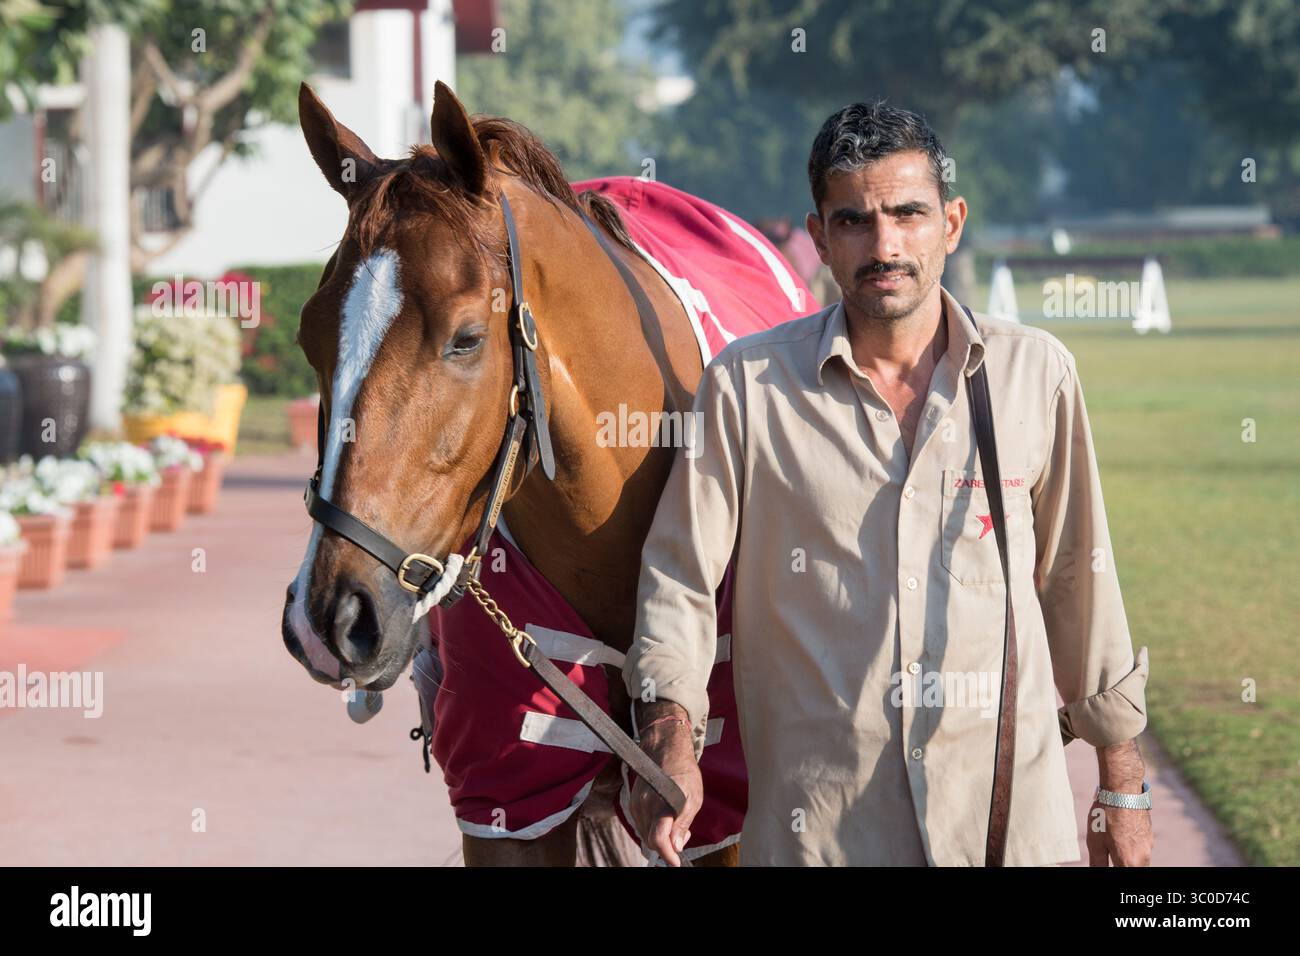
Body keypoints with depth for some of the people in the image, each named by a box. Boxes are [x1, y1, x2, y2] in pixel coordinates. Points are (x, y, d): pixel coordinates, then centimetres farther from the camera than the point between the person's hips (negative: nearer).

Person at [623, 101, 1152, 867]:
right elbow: (681, 576, -1)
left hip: (1012, 811, 1)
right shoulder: (746, 385, -2)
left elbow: (1077, 580, 9)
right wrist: (670, 737, -17)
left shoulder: (1036, 373, 2)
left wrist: (1122, 780, 12)